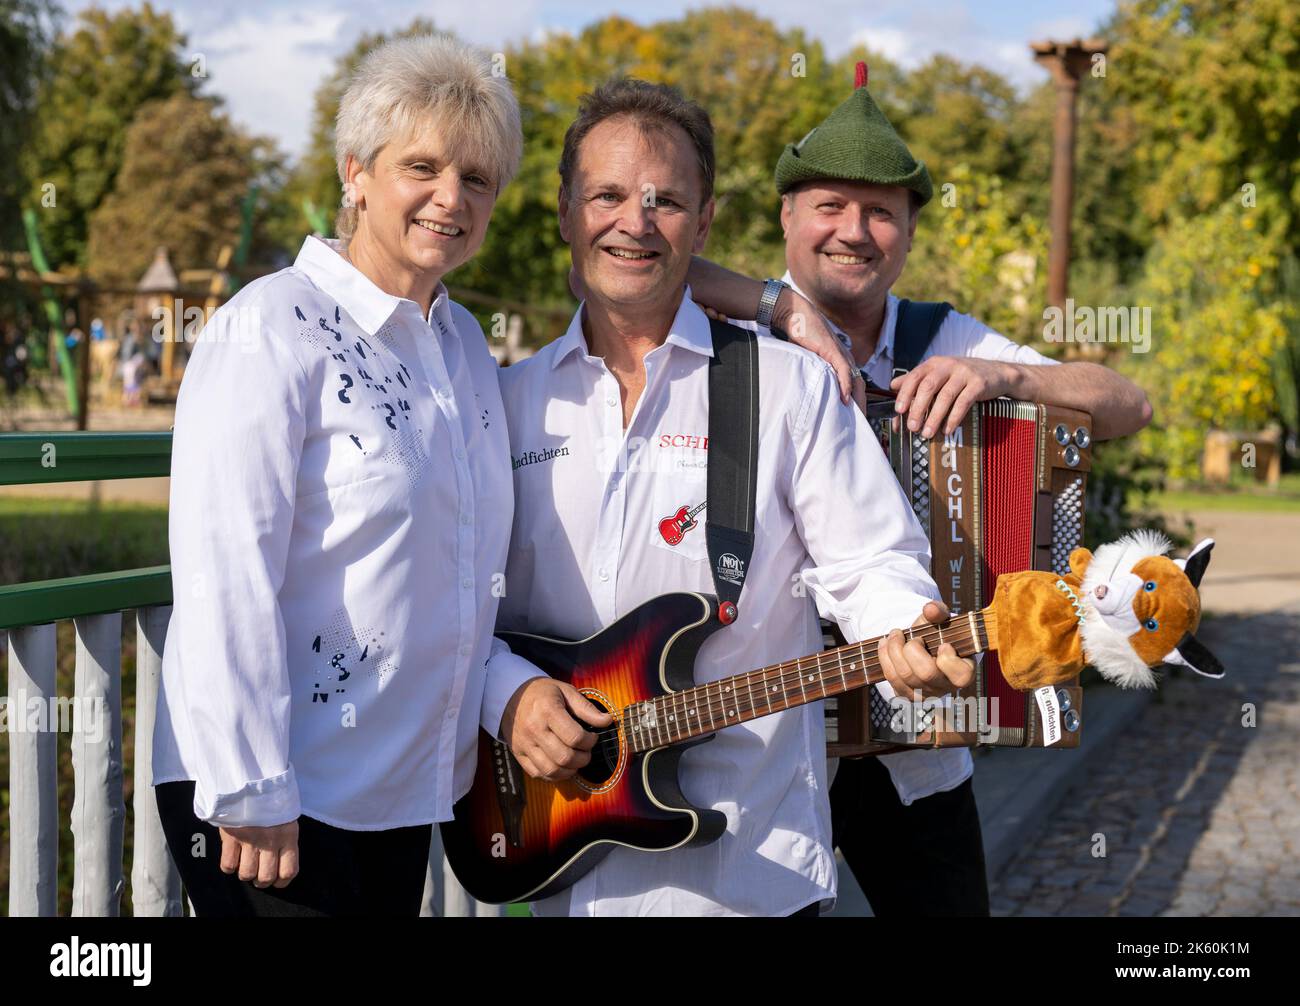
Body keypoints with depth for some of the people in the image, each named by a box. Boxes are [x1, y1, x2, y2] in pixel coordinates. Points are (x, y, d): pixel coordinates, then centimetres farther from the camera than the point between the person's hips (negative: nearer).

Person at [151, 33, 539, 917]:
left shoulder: (465, 344, 10)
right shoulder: (273, 329, -14)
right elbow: (225, 578, -19)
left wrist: (508, 693, 1)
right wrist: (251, 794, -20)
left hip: (402, 793, 7)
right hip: (275, 799, -7)